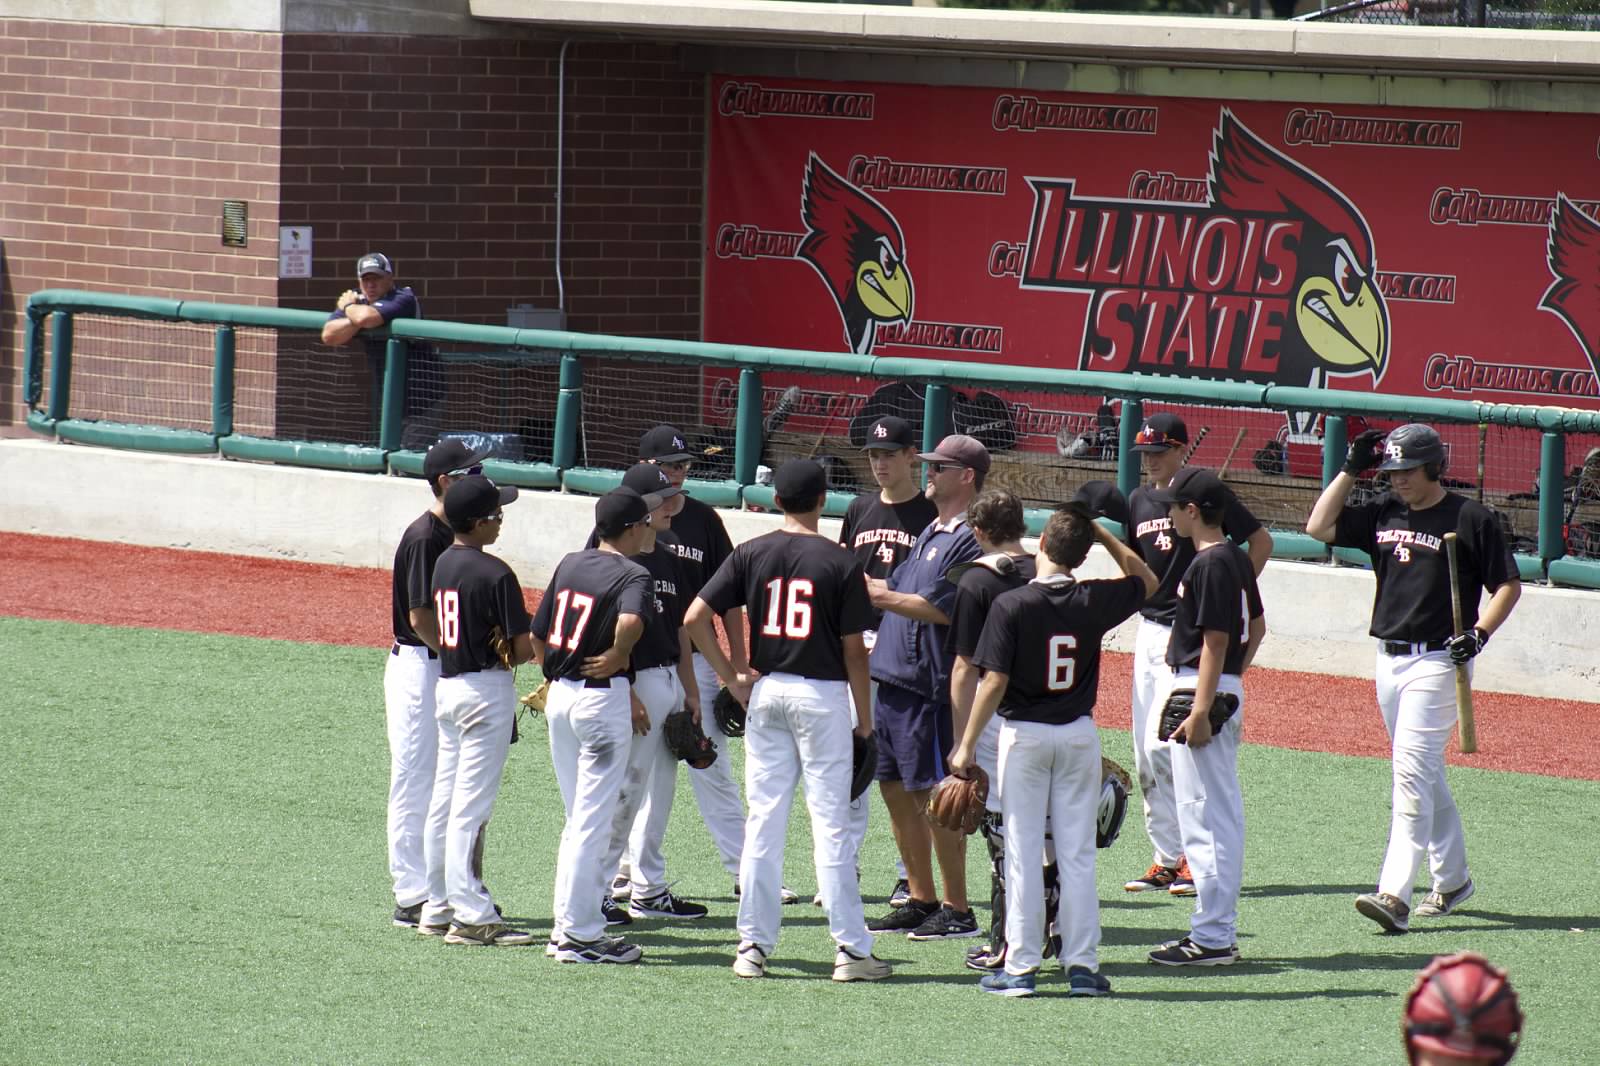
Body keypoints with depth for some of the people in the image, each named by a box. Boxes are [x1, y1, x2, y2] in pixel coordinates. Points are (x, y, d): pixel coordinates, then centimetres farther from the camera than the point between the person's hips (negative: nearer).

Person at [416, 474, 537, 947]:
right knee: (471, 806, -7)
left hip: (448, 685, 8)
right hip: (487, 690, -8)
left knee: (444, 802, 13)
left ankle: (438, 907, 20)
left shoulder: (444, 564, 8)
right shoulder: (494, 574, -17)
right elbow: (523, 647, -19)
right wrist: (541, 636, 5)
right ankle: (472, 917, -5)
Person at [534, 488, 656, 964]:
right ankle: (580, 935, -1)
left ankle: (567, 925, 20)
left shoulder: (570, 565, 9)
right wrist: (616, 660, -15)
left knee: (580, 819, 17)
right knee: (593, 822, -2)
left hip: (559, 695, 7)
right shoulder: (632, 575, -12)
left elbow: (538, 635, 13)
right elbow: (630, 621, -33)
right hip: (603, 699, -7)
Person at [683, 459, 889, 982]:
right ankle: (850, 949, -1)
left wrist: (731, 679, 4)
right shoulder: (841, 564, -7)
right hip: (823, 695, -3)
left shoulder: (751, 555, 1)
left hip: (766, 692, 3)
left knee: (763, 820, 8)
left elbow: (695, 618, -4)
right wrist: (865, 720, 3)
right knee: (830, 822, -1)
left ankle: (753, 944, 7)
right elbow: (854, 650, -6)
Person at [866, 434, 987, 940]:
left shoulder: (968, 539, -13)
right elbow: (896, 588, 19)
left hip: (929, 687, -10)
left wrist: (879, 596, -18)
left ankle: (957, 911, -1)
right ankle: (921, 901, 20)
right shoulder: (930, 533, 18)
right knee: (895, 789, 12)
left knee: (933, 795, -6)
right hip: (892, 680, 10)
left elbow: (941, 608, -21)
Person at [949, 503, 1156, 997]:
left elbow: (994, 682, -16)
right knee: (1078, 854, 6)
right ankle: (1082, 966, 5)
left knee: (1022, 852, 2)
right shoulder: (1094, 602, -5)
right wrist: (1102, 535, 11)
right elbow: (1146, 580, 15)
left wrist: (967, 746, -9)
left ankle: (1021, 966, 1)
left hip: (1024, 734, -3)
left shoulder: (1011, 604, -15)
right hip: (1079, 734, 3)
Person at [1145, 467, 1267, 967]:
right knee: (1224, 815, 13)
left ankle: (1212, 937, -7)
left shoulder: (1209, 565, -17)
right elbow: (1257, 628, 20)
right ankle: (1221, 932, 19)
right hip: (1228, 691, 10)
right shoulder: (1237, 559, 12)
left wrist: (1200, 710, -22)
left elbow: (1215, 641, -20)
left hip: (1202, 690, -10)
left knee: (1203, 815, -8)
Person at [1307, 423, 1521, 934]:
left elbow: (1508, 585, -4)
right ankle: (1452, 879, 28)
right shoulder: (1383, 513, 9)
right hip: (1390, 660, 7)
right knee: (1426, 776, 15)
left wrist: (1480, 633, -19)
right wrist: (1351, 469, 2)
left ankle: (1395, 896, -21)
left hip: (1438, 660, -7)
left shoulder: (1469, 518, -7)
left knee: (1412, 771, -15)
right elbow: (1320, 527, 7)